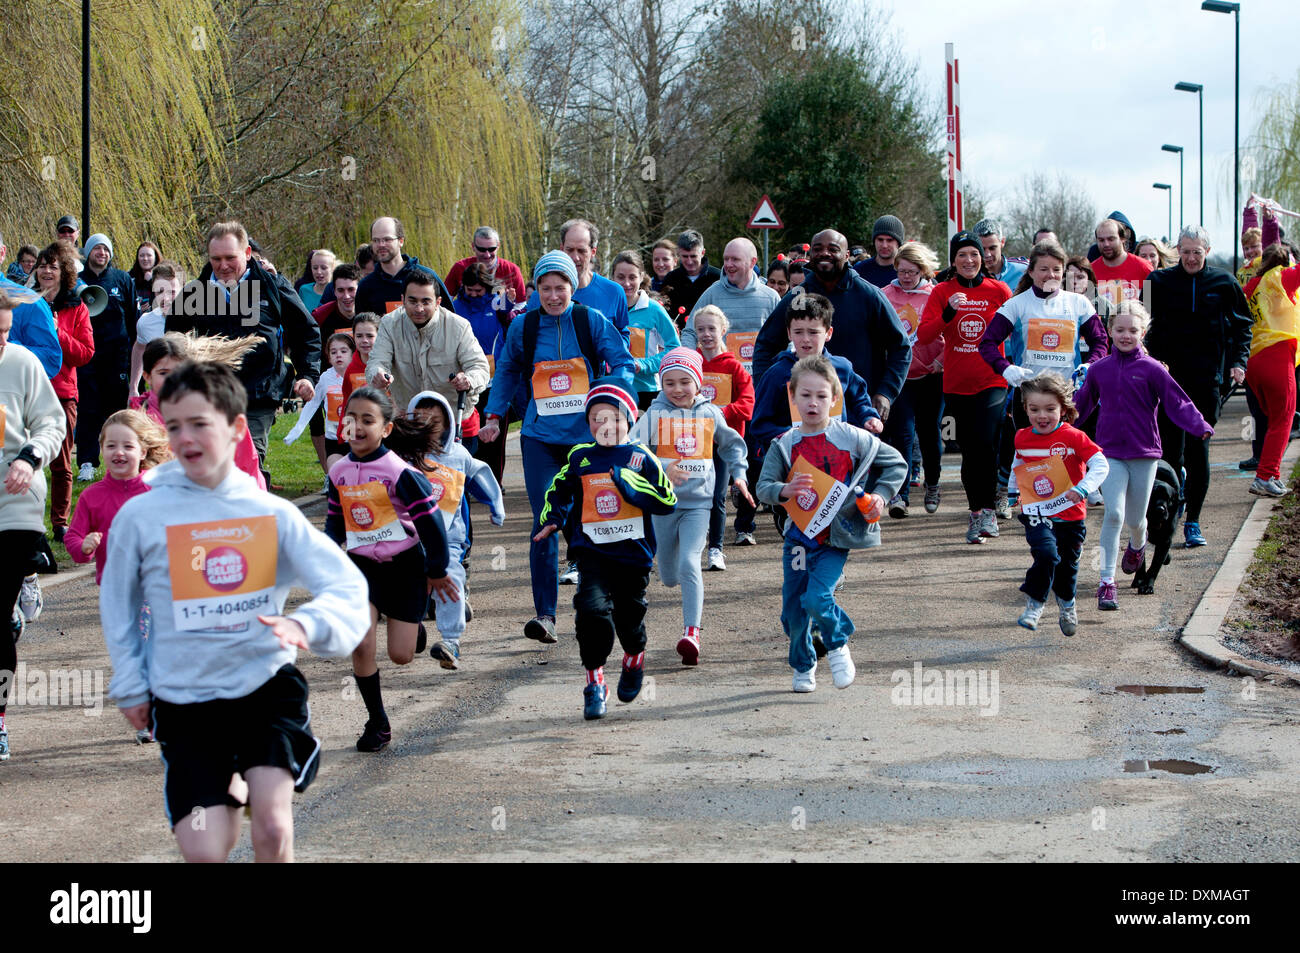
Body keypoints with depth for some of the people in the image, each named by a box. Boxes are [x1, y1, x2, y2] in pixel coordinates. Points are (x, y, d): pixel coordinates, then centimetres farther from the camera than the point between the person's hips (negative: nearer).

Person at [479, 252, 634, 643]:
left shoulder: (592, 322, -1)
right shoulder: (523, 327, 3)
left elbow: (622, 362, 2)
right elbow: (506, 371, 17)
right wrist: (494, 415, 11)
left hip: (587, 434, 0)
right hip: (540, 437, 0)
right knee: (545, 521, -10)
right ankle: (544, 614, -12)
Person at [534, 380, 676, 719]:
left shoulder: (640, 458, 0)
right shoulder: (579, 458, 5)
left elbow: (668, 500, -6)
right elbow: (559, 491, 22)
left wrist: (629, 484, -15)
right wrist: (551, 521, 7)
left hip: (633, 553, 0)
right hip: (593, 554, 0)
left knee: (629, 614, 11)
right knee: (593, 608, -19)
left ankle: (635, 660, 45)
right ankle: (595, 682, -6)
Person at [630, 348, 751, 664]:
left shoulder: (710, 414, 4)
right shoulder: (655, 414, -3)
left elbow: (732, 444, 22)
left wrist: (738, 475, 10)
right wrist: (661, 468, -31)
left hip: (698, 503, -1)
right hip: (664, 503, 1)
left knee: (689, 565, -20)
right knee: (669, 576, 12)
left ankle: (691, 633, -23)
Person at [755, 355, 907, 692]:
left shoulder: (852, 438, -4)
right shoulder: (784, 445, -1)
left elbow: (896, 464, 6)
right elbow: (763, 487, -8)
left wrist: (880, 495, -7)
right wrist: (785, 490, -29)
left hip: (835, 538, -3)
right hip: (798, 537, 3)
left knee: (816, 598, -21)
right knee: (792, 609, 6)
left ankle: (839, 644, 9)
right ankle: (803, 665, 32)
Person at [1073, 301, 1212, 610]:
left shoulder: (1152, 369, -5)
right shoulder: (1098, 370, 3)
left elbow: (1177, 402, -7)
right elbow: (1081, 403, 19)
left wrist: (1200, 426, -22)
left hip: (1144, 453, -1)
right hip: (1110, 453, 1)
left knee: (1135, 520, 8)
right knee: (1114, 513, -15)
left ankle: (1137, 545, 47)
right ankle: (1106, 582, -10)